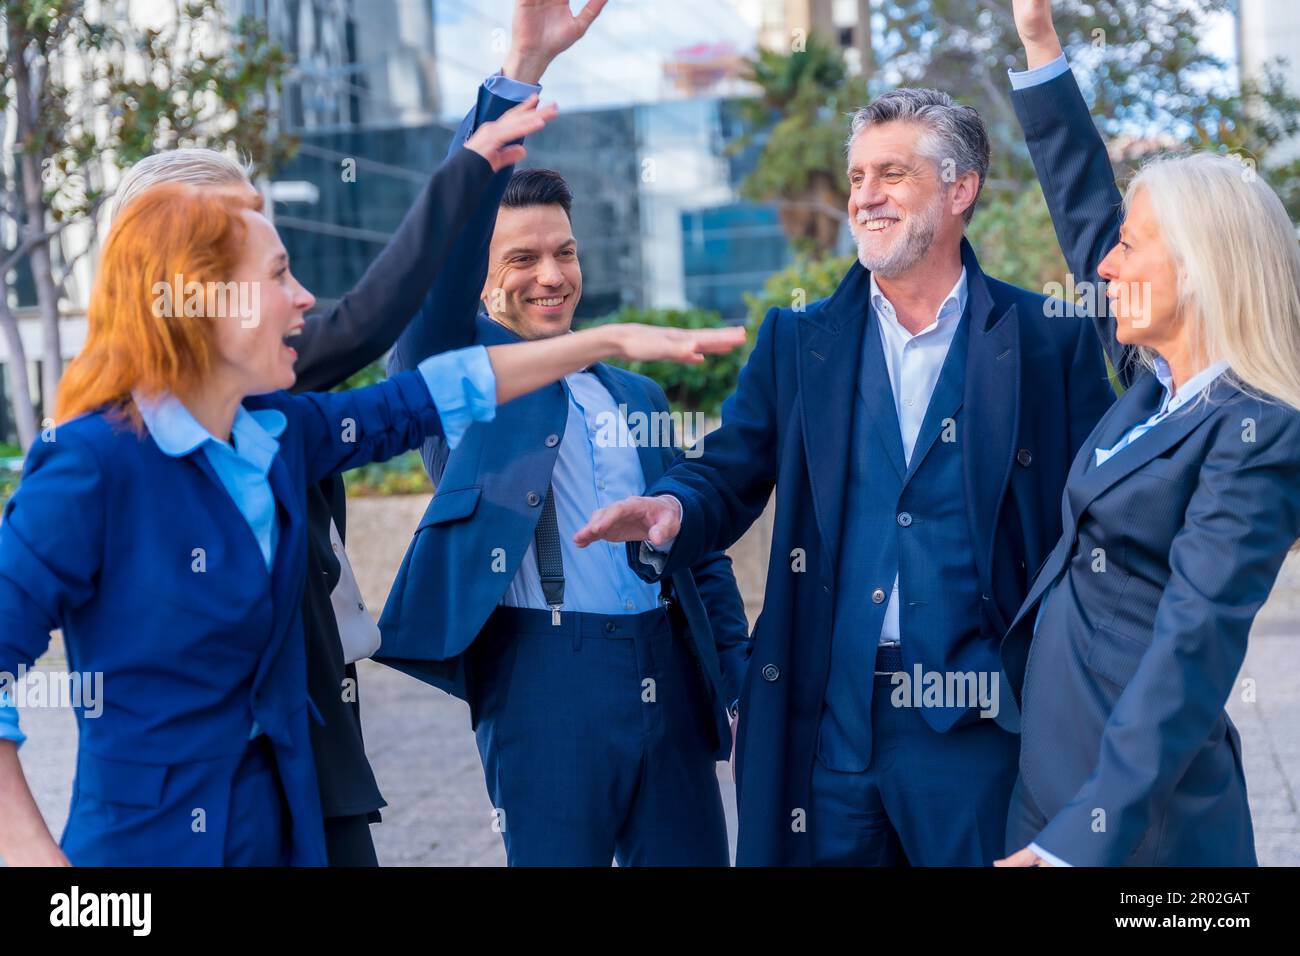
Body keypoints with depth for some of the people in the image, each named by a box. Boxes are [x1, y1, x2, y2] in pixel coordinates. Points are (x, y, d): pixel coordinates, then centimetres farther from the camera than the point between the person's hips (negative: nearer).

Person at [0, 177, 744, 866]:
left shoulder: (276, 434, 2)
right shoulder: (93, 465, -20)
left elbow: (427, 399, 12)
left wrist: (610, 341, 14)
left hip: (284, 823, 8)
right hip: (153, 837, -7)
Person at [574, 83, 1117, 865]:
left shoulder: (1051, 342, 1)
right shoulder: (797, 341, 9)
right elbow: (729, 474, 4)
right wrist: (673, 510, -19)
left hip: (976, 728, -2)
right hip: (825, 724, 2)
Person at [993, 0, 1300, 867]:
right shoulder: (1155, 383, 5)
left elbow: (1194, 641, -26)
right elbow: (1086, 206, 15)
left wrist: (1091, 831, -32)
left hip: (1142, 789, -8)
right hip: (1052, 753, 8)